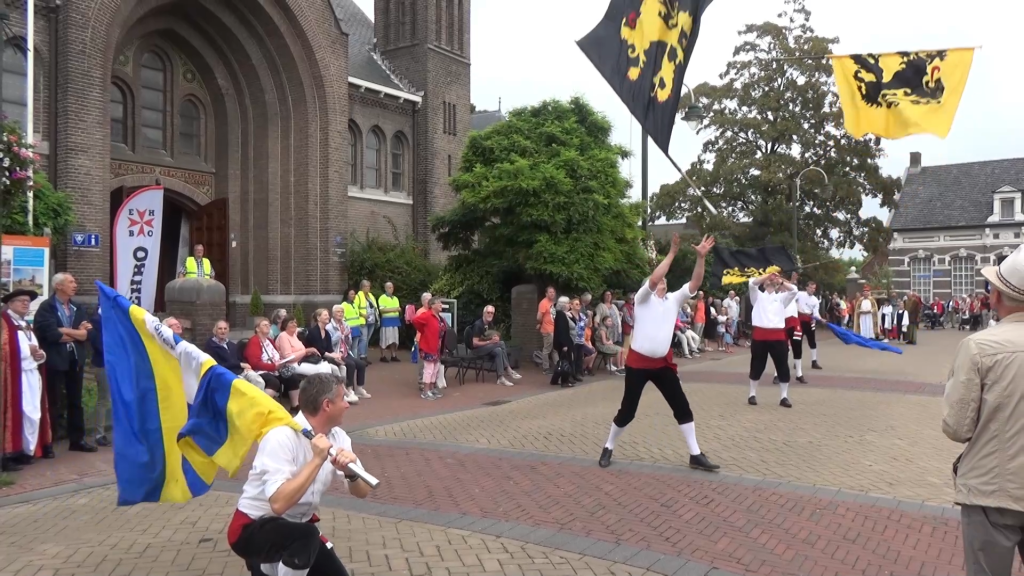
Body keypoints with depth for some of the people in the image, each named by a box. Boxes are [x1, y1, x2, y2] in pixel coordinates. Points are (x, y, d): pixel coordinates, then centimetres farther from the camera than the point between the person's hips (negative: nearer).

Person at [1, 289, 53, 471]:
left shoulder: (26, 325, 23)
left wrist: (40, 354, 9)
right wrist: (28, 349, -11)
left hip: (32, 375, 9)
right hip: (15, 377, -9)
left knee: (34, 415, 9)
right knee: (15, 415, -10)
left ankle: (28, 451, 17)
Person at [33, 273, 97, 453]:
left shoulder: (79, 308, 11)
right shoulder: (46, 307, -7)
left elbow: (86, 334, 0)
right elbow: (52, 335, -19)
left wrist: (64, 331, -12)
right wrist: (76, 333, -6)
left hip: (75, 360, 6)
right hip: (55, 360, -6)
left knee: (76, 401, 12)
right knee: (52, 402, 2)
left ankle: (77, 439, 21)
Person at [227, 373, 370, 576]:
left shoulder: (337, 436, -5)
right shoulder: (281, 437, -26)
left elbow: (362, 492, -7)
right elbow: (279, 504, -36)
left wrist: (351, 472, -28)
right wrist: (317, 460, -34)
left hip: (297, 527, 7)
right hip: (253, 528, -7)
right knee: (307, 536, -34)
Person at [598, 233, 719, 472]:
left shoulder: (674, 299, 10)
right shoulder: (643, 297, -3)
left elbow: (695, 283, -1)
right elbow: (653, 278, -22)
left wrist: (701, 257, -13)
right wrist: (672, 253, -19)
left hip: (663, 363, 5)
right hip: (638, 362, -5)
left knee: (682, 407, 3)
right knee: (627, 410, 3)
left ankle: (695, 455, 13)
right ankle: (608, 448, 22)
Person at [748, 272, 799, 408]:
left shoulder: (781, 297, 16)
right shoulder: (758, 296, 13)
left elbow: (794, 290, 0)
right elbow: (752, 283, -4)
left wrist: (780, 280, 2)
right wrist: (768, 275, 1)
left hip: (777, 335, 1)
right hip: (760, 334, -1)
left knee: (782, 366, 2)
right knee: (757, 365, 7)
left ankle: (784, 397, 11)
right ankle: (752, 394, 18)